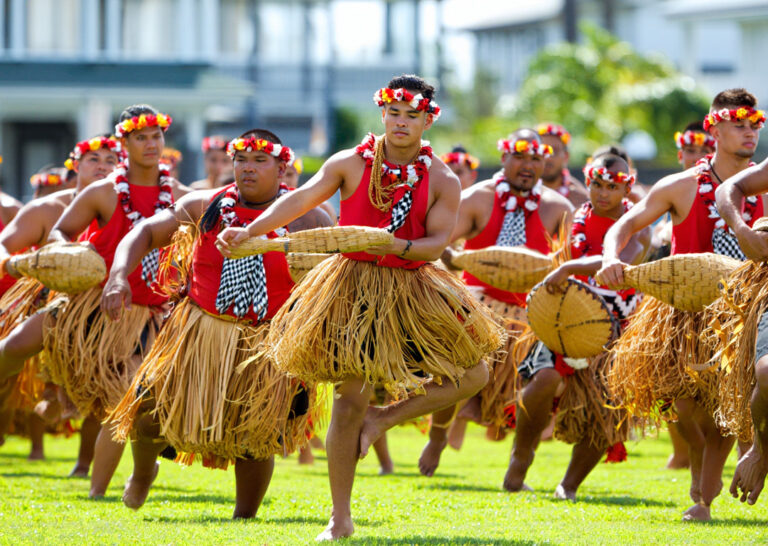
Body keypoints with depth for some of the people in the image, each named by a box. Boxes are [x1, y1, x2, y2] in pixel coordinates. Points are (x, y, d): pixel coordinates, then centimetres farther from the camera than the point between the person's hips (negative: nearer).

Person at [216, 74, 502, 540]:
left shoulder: (442, 181, 0)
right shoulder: (351, 164, -2)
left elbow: (438, 242, -8)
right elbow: (301, 199, -8)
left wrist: (400, 247, -28)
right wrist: (250, 231, -20)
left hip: (412, 290, 3)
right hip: (353, 288, -3)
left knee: (473, 374, -2)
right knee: (349, 401, -5)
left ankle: (384, 418, 14)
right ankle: (340, 519, 3)